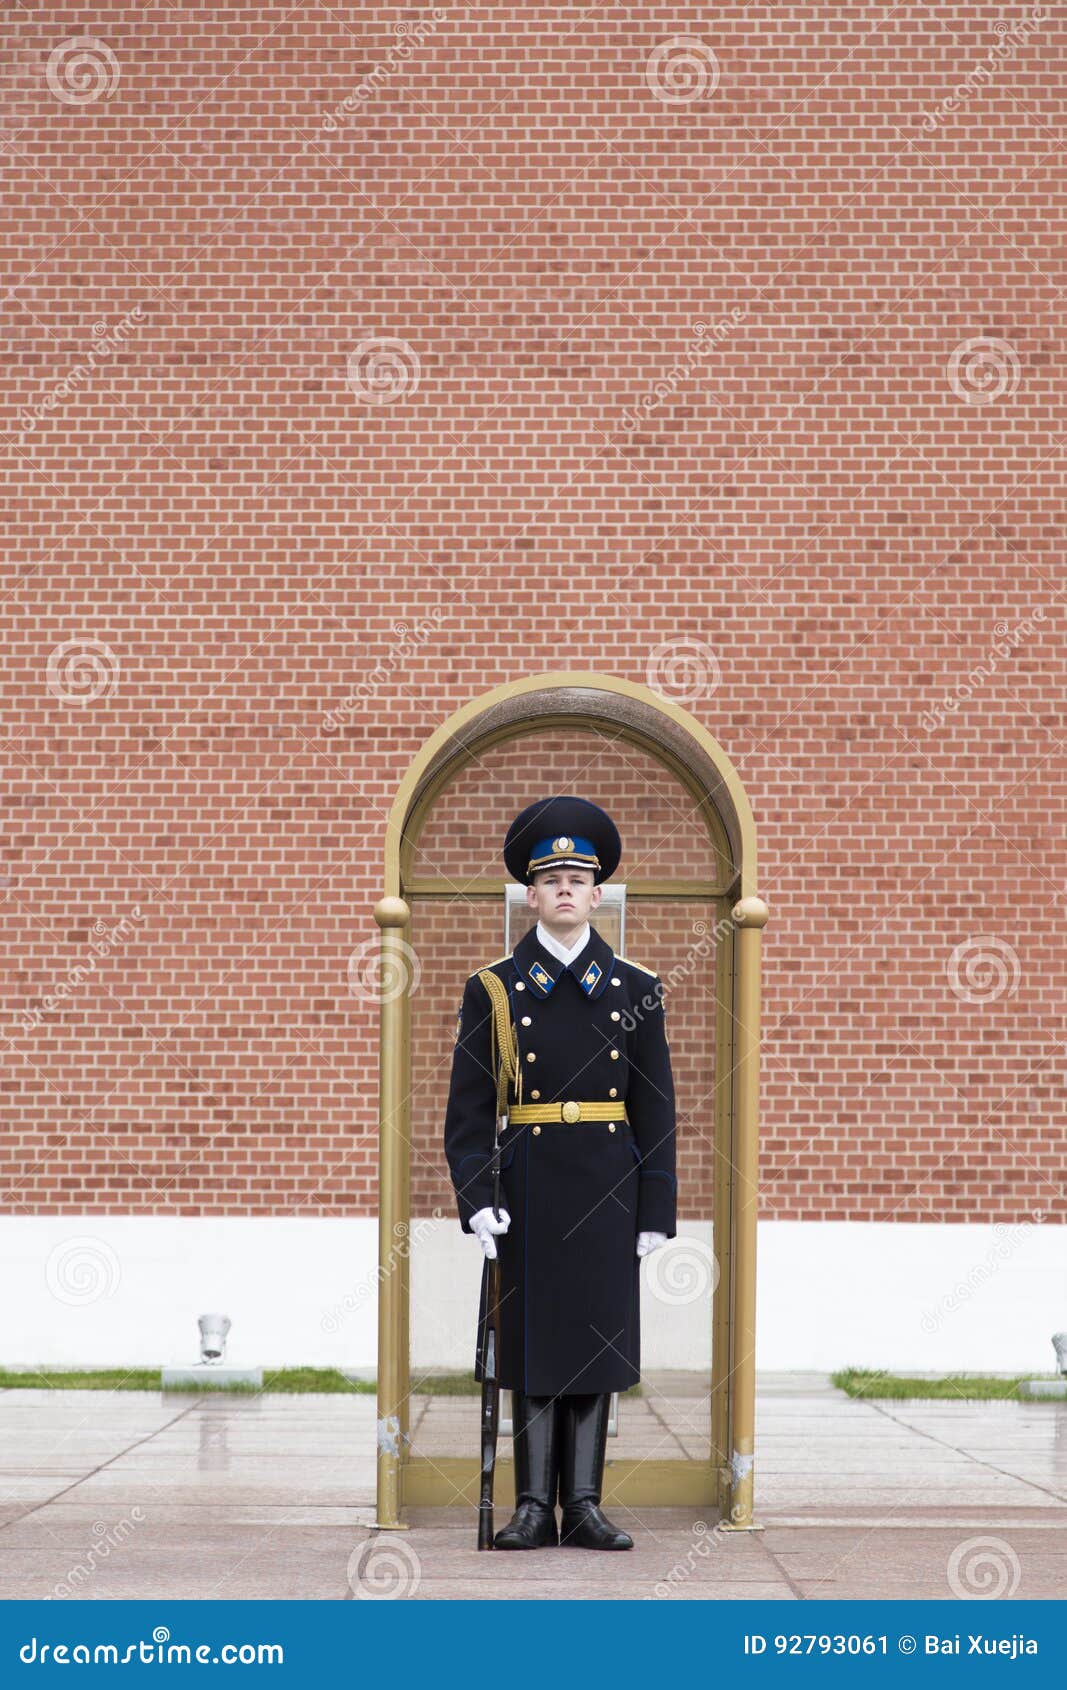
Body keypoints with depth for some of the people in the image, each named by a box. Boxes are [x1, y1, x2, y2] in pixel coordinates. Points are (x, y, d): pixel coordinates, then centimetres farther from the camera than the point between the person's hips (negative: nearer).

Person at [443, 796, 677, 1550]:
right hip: (528, 1190, -1)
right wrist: (476, 1198, -12)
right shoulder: (495, 989, 2)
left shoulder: (635, 990, 5)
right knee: (533, 1345, 1)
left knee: (597, 1344, 3)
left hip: (608, 1192, 1)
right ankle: (535, 1508, 5)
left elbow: (656, 1109, 4)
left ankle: (584, 1506, 8)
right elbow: (469, 1104, -1)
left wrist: (656, 1211, -1)